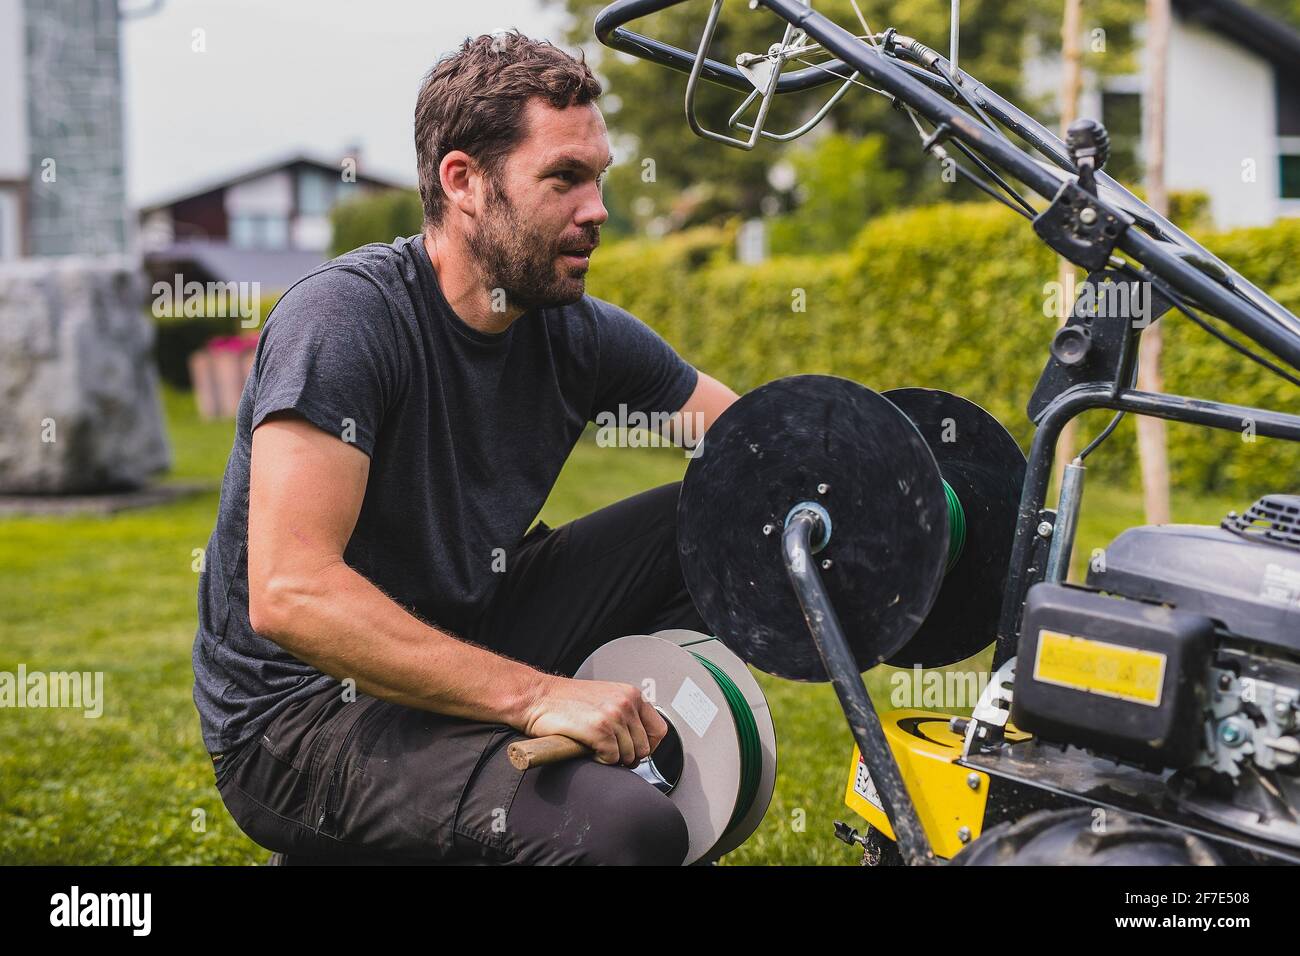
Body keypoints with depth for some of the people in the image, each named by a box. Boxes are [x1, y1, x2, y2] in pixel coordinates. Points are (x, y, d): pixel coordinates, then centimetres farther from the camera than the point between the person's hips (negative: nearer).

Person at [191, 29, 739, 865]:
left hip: (457, 655, 7)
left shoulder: (579, 334, 0)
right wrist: (535, 695, -34)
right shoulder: (345, 318, -21)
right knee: (625, 826, -30)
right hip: (297, 721, -7)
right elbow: (288, 595, -30)